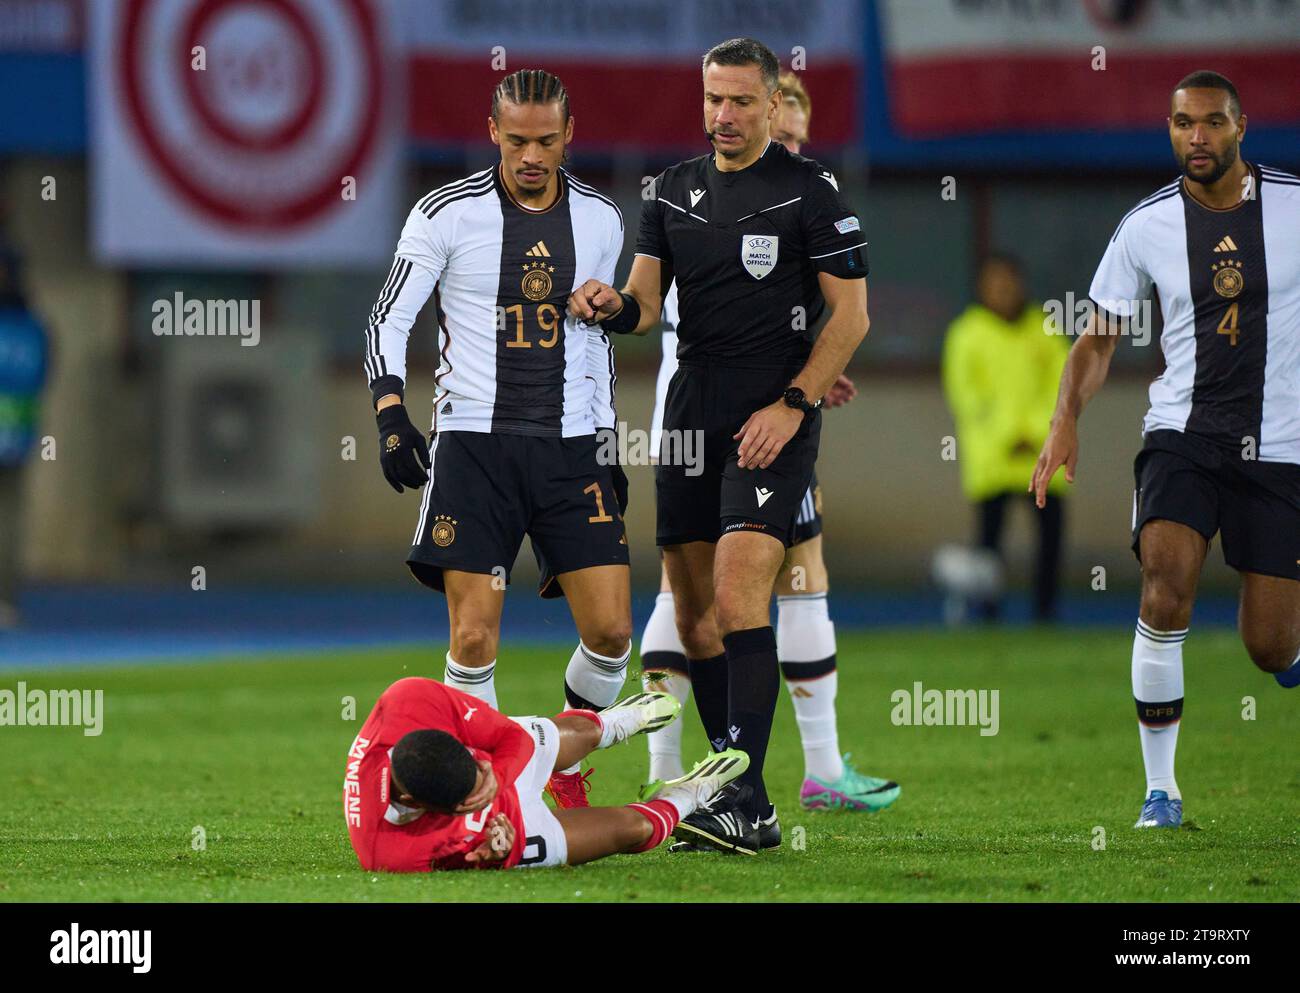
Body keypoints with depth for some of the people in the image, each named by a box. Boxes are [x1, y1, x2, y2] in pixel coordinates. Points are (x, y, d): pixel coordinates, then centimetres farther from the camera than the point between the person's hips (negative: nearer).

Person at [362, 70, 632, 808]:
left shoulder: (600, 219, 8)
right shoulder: (447, 213, -4)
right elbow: (390, 320, -1)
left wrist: (608, 447, 19)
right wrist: (392, 420, -15)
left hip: (570, 446, 3)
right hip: (473, 447, -3)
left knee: (611, 630, -5)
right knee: (474, 637, -10)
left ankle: (565, 761, 20)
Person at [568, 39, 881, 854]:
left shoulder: (810, 191, -4)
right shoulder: (674, 191, 12)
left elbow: (851, 313, -5)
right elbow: (646, 304, 8)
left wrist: (792, 404, -13)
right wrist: (612, 306, -15)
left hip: (773, 423, -6)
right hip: (691, 413, 6)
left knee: (738, 595, -19)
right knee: (694, 612, 5)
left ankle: (748, 805, -21)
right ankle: (736, 804, 13)